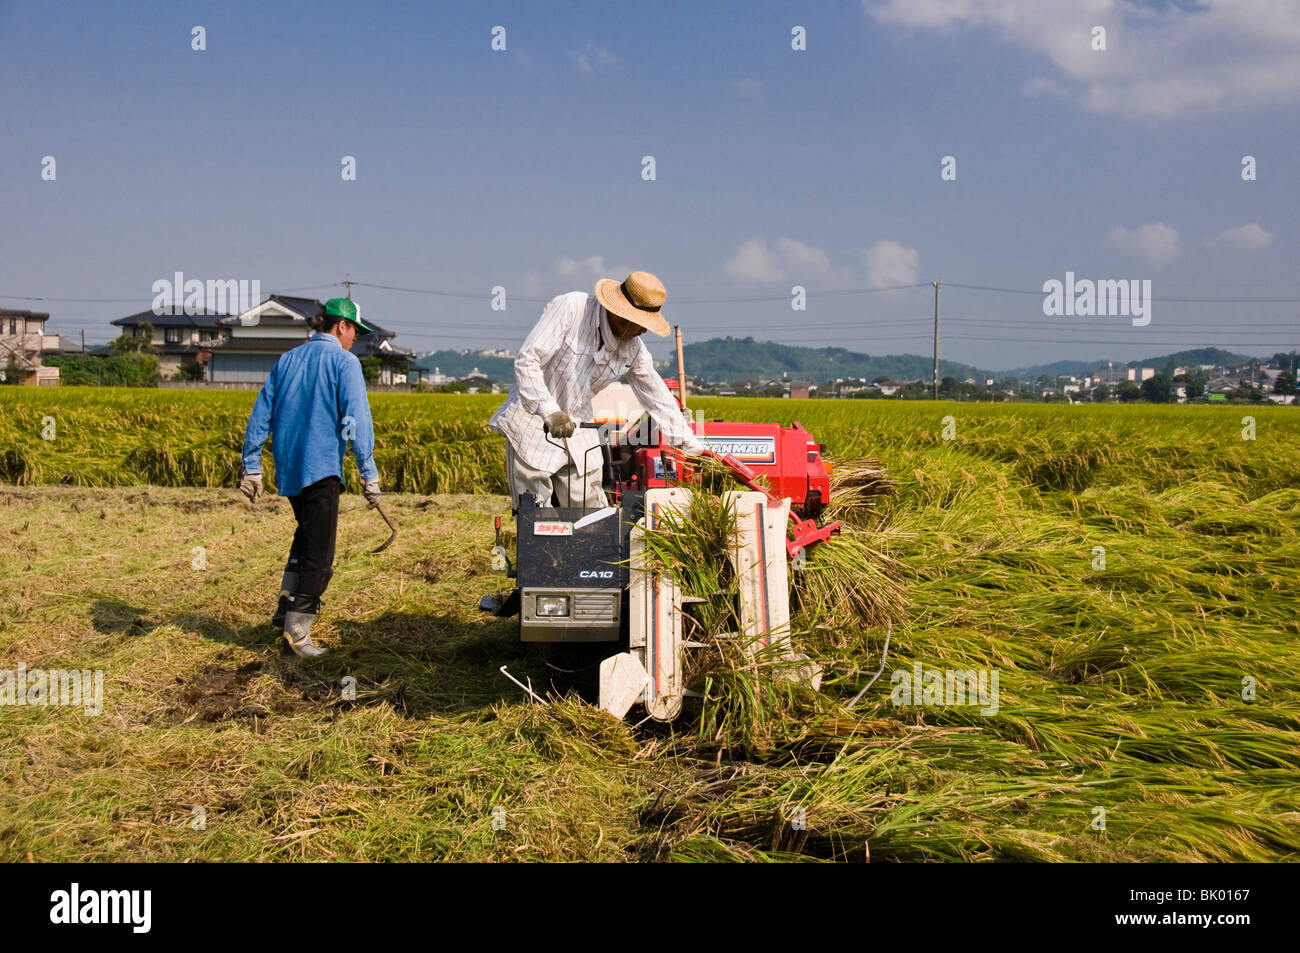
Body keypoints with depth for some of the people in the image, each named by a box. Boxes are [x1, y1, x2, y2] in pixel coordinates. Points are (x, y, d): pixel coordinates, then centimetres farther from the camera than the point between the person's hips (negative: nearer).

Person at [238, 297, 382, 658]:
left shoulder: (287, 360, 12)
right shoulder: (344, 362, -6)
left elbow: (261, 414, 12)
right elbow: (356, 420, -14)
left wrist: (251, 465, 16)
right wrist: (368, 472, -13)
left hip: (287, 466, 7)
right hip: (321, 466, -7)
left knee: (307, 533, 25)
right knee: (319, 550, 0)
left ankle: (287, 604, 19)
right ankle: (298, 629, 0)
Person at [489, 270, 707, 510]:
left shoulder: (634, 350, -1)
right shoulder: (570, 308, -18)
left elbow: (659, 399, 9)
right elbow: (527, 360, -22)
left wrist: (693, 448, 7)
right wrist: (549, 412, -32)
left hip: (577, 427, 6)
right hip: (532, 421, -5)